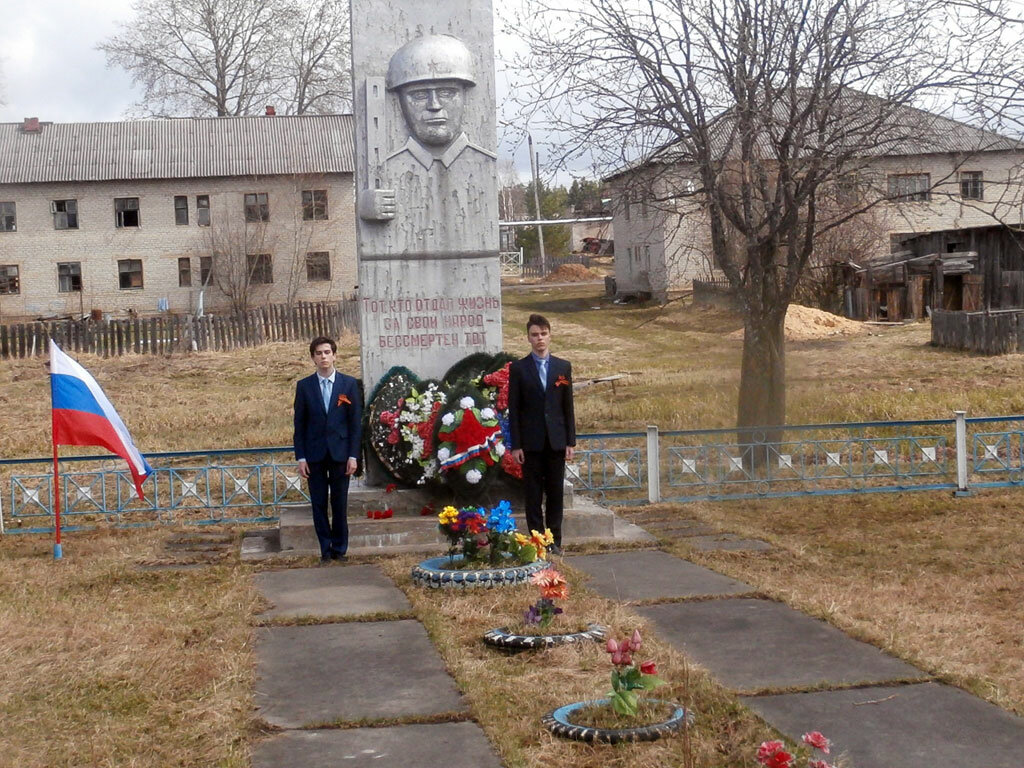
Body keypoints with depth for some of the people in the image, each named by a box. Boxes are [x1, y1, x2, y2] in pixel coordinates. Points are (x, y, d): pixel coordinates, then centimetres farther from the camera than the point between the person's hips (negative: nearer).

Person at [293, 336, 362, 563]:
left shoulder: (349, 384, 2)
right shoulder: (304, 386, 3)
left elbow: (356, 421, 2)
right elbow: (299, 424, 4)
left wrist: (353, 455, -5)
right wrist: (300, 457, -2)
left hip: (340, 452, -1)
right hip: (314, 454, 1)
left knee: (340, 503, 4)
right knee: (319, 504, 4)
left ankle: (339, 548, 15)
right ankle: (326, 548, 12)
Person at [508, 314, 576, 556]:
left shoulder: (563, 367, 7)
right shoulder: (518, 369, 1)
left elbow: (568, 407, 8)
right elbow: (513, 409, -1)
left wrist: (570, 442, 3)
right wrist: (515, 445, -6)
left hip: (556, 441, 2)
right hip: (531, 442, -2)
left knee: (555, 493, 6)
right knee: (533, 494, 2)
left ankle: (555, 541, 14)